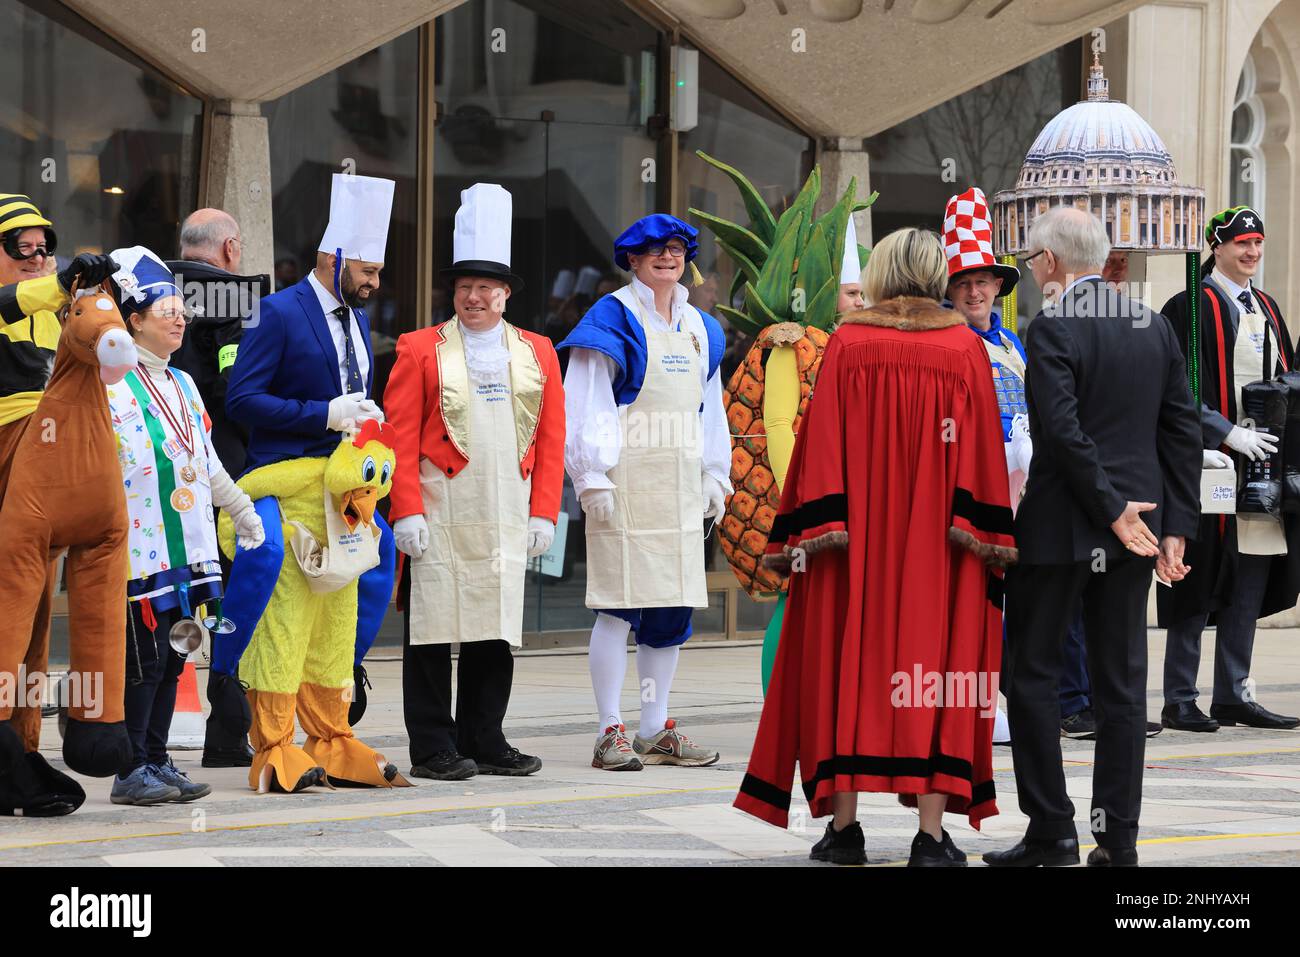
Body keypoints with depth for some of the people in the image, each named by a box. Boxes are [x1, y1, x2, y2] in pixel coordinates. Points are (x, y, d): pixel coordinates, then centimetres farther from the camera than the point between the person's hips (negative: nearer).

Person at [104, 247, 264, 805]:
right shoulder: (111, 385, -8)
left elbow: (205, 461, 26)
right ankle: (131, 770, -1)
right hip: (141, 547, -8)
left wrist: (243, 510, 27)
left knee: (172, 659, 9)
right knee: (144, 659, -7)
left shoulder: (183, 385, 18)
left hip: (187, 548, 8)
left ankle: (157, 760, 16)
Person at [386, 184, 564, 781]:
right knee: (434, 627, -1)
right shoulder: (420, 351, 1)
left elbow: (551, 440, 10)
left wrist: (543, 512, 2)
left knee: (497, 628, 7)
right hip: (439, 517, -3)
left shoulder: (537, 354, 11)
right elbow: (401, 438, -3)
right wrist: (407, 511, -11)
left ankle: (484, 742, 16)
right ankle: (433, 748, 4)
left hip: (507, 522, 3)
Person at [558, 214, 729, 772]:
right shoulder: (614, 319, -4)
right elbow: (585, 402, -8)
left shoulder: (698, 328, 17)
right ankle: (610, 733, -4)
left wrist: (714, 477, 18)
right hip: (627, 481, -7)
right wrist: (593, 479, -14)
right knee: (620, 605, -8)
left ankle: (656, 730, 13)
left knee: (672, 608, 6)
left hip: (680, 485, 7)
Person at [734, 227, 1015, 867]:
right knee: (934, 666, 2)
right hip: (937, 546, 0)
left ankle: (843, 825, 7)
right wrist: (984, 542, 3)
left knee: (847, 665, 7)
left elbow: (821, 438, -3)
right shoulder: (965, 350, 0)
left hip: (854, 535, 0)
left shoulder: (847, 345, -1)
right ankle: (932, 833, -4)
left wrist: (809, 534, -1)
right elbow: (982, 448, -1)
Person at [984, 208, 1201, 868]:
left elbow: (1064, 433, -20)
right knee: (1121, 683, 7)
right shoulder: (1155, 328, 8)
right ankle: (1117, 839, 7)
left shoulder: (1053, 329, -11)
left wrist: (1113, 513, -13)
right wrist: (1174, 528, 8)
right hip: (1136, 528, 6)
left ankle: (1051, 828, 2)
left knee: (1032, 672, 4)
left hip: (1059, 527, -6)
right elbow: (1182, 433, 8)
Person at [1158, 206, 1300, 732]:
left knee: (1252, 581, 8)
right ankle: (1179, 702, 2)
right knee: (1200, 583, -4)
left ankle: (1233, 695, 14)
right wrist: (1227, 434, -20)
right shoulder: (1190, 308, -7)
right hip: (1211, 466, -7)